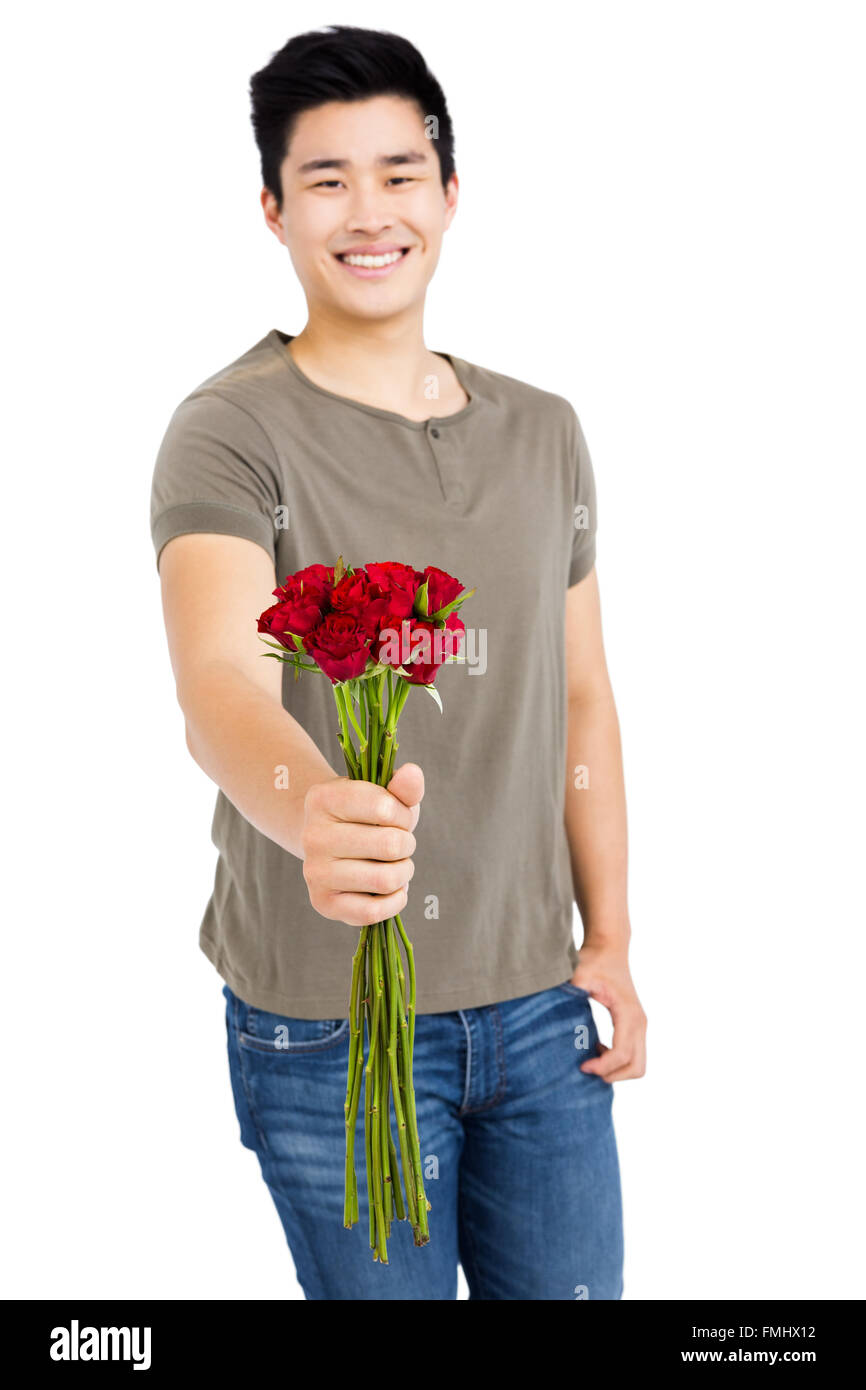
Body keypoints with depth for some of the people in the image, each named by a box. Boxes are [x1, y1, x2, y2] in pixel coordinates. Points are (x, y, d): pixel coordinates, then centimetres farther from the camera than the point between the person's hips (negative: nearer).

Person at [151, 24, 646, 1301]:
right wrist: (310, 809, -50)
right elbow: (219, 686, -28)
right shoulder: (230, 433, -11)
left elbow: (580, 700, 10)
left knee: (575, 1288, 16)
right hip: (328, 1023, -4)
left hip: (536, 1004, 5)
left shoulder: (546, 435, 6)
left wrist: (610, 940, 6)